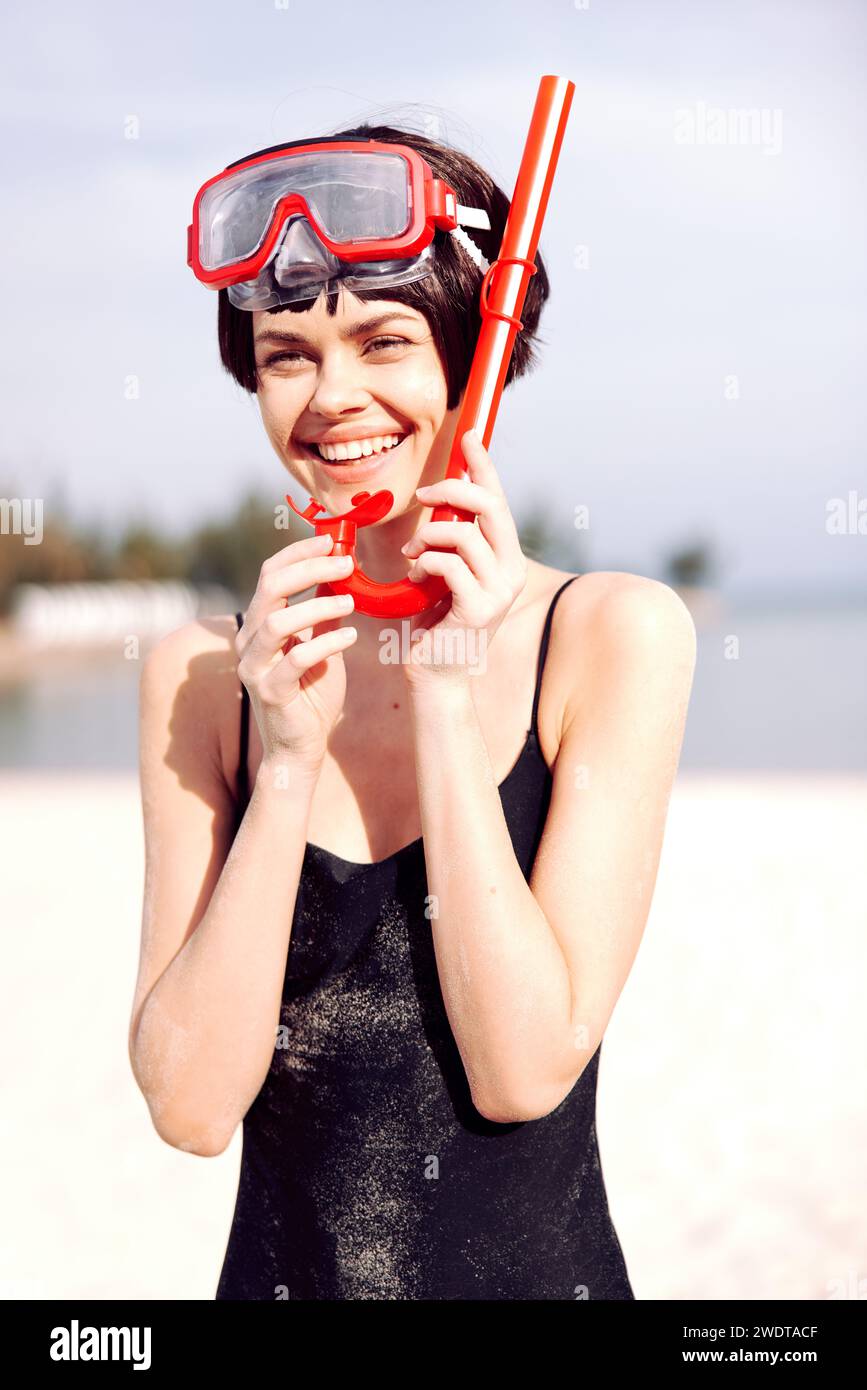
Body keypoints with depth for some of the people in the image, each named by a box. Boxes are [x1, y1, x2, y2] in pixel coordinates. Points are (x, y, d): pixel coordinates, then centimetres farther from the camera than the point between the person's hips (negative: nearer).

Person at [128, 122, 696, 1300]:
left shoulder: (615, 632, -10)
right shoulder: (204, 672, -5)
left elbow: (526, 1070, -17)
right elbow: (192, 1104, -11)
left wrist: (446, 694, -18)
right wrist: (287, 759, -18)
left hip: (541, 1267, -1)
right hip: (276, 1269, 2)